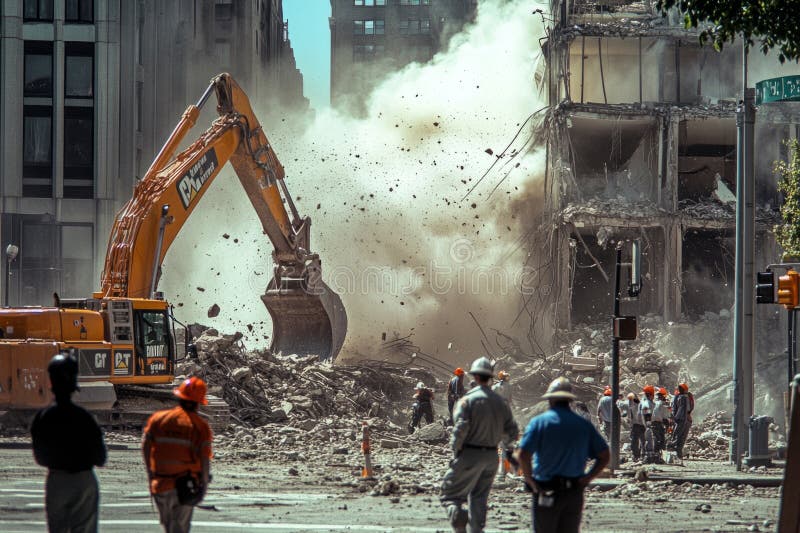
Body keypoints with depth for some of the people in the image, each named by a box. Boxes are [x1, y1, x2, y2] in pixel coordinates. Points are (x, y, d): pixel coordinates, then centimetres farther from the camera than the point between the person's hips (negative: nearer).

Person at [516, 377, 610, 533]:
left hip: (547, 492, -3)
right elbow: (604, 456, 4)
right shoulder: (584, 425, 6)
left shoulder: (539, 422, -5)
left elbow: (522, 454, -17)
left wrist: (530, 479, -5)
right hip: (575, 494, 3)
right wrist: (587, 478, 7)